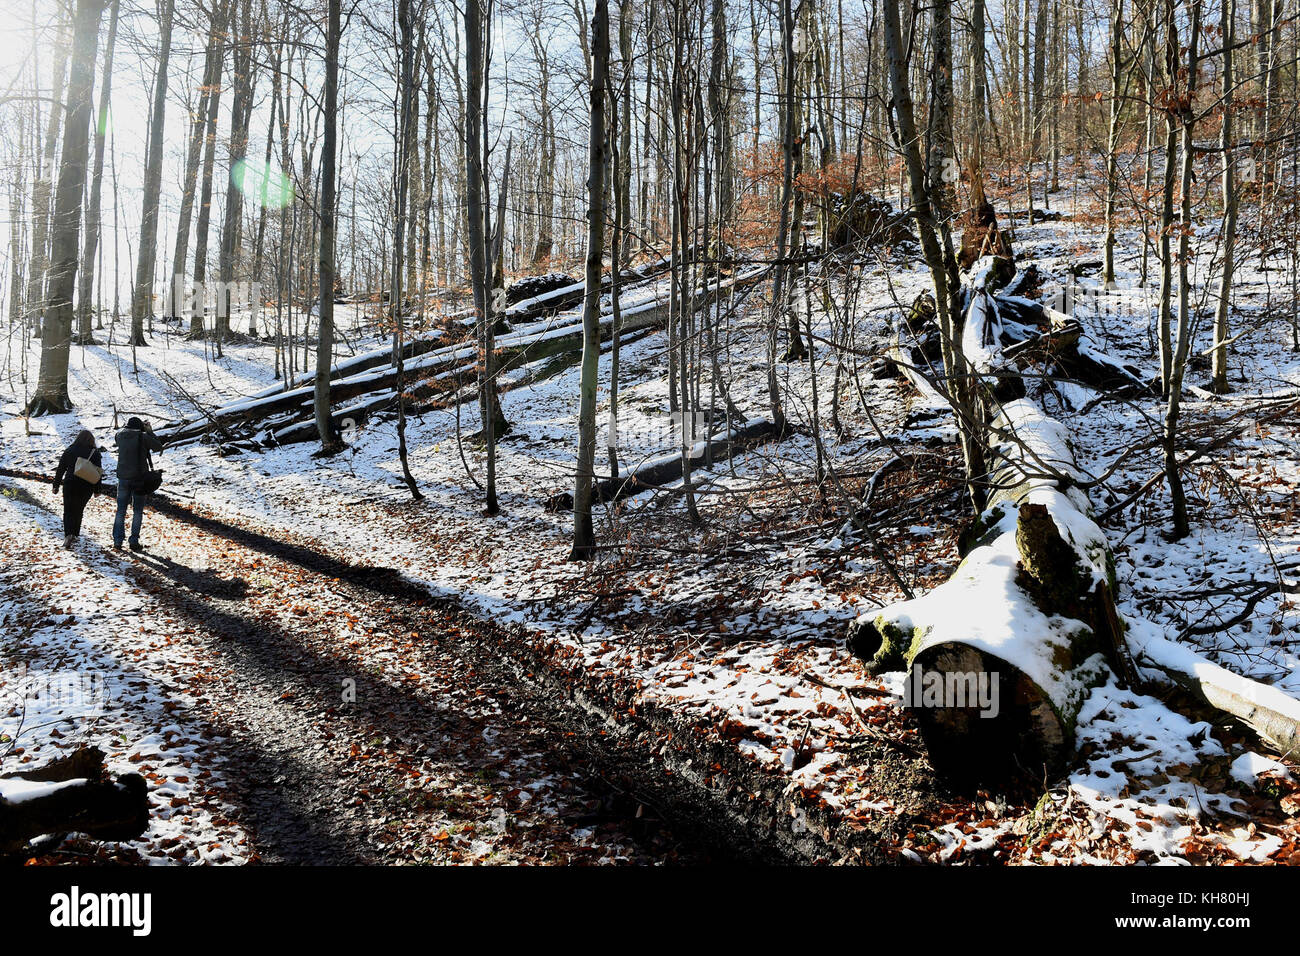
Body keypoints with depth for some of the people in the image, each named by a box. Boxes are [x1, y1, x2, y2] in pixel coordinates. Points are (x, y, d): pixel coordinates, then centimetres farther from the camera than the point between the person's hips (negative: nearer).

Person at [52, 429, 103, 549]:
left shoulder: (69, 450, 2)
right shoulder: (94, 453, -1)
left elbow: (60, 469, 4)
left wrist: (56, 485, 11)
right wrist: (96, 490, 6)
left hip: (70, 484, -1)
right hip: (87, 487, 1)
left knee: (68, 511, 2)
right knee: (79, 510, 17)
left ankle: (68, 534, -18)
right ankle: (75, 534, 20)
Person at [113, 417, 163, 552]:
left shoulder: (119, 436, 1)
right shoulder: (143, 437, -11)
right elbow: (158, 447, -1)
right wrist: (150, 432, 7)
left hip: (123, 477, 3)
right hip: (140, 478, -3)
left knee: (121, 510, 12)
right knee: (137, 511, 6)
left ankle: (117, 541, 9)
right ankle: (134, 542, 4)